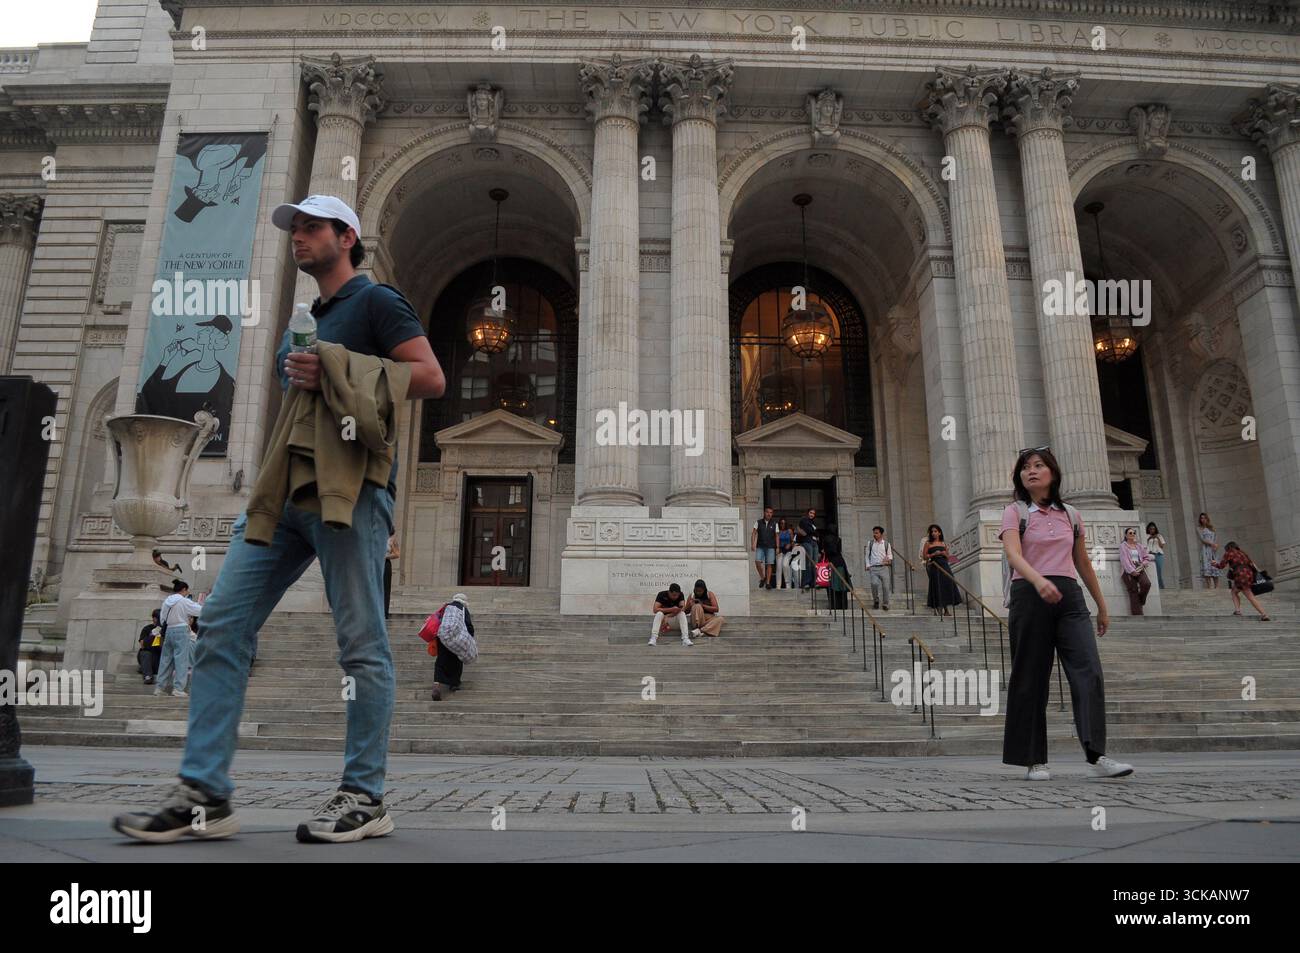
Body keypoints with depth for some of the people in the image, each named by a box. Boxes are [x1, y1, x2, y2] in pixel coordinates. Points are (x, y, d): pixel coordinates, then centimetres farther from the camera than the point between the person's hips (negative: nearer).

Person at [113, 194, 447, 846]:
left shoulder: (376, 302, 4)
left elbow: (430, 378, -9)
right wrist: (276, 451, 18)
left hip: (351, 489, -8)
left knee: (361, 643, -5)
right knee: (222, 625, 0)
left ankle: (364, 798, 5)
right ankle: (205, 794, 5)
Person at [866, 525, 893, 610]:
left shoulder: (886, 544, 7)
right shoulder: (870, 543, 8)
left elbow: (890, 555, 12)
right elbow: (867, 555, 13)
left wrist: (889, 559, -11)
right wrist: (868, 565, 3)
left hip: (884, 567, 0)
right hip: (873, 568, 0)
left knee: (885, 586, -1)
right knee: (874, 583, -19)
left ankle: (885, 604, 13)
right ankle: (876, 600, 4)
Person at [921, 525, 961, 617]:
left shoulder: (944, 544, 15)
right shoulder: (928, 543, 6)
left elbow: (948, 557, 18)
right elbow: (924, 556, -1)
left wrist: (944, 554, -3)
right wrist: (934, 554, -13)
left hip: (945, 566, 3)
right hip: (935, 567, -3)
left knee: (947, 586, 1)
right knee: (937, 587, -7)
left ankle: (946, 610, 11)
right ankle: (938, 610, -6)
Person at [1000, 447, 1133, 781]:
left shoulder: (1071, 515, 14)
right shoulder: (1015, 512, 2)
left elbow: (1083, 563, 21)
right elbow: (1013, 554, -15)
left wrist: (1102, 605, 22)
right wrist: (1038, 580, -35)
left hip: (1069, 596, 3)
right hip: (1030, 596, -3)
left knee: (1089, 671, -12)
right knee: (1030, 678, 1)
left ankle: (1097, 756, -13)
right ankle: (1035, 760, 8)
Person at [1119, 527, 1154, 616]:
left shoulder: (1139, 546, 20)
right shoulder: (1123, 546, 4)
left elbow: (1147, 557, 20)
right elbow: (1124, 559, -8)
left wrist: (1143, 564, -2)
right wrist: (1132, 570, -17)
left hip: (1139, 569, 4)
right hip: (1128, 570, -4)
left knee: (1146, 583, -24)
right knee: (1133, 591, -11)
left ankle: (1140, 601, 2)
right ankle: (1137, 614, -12)